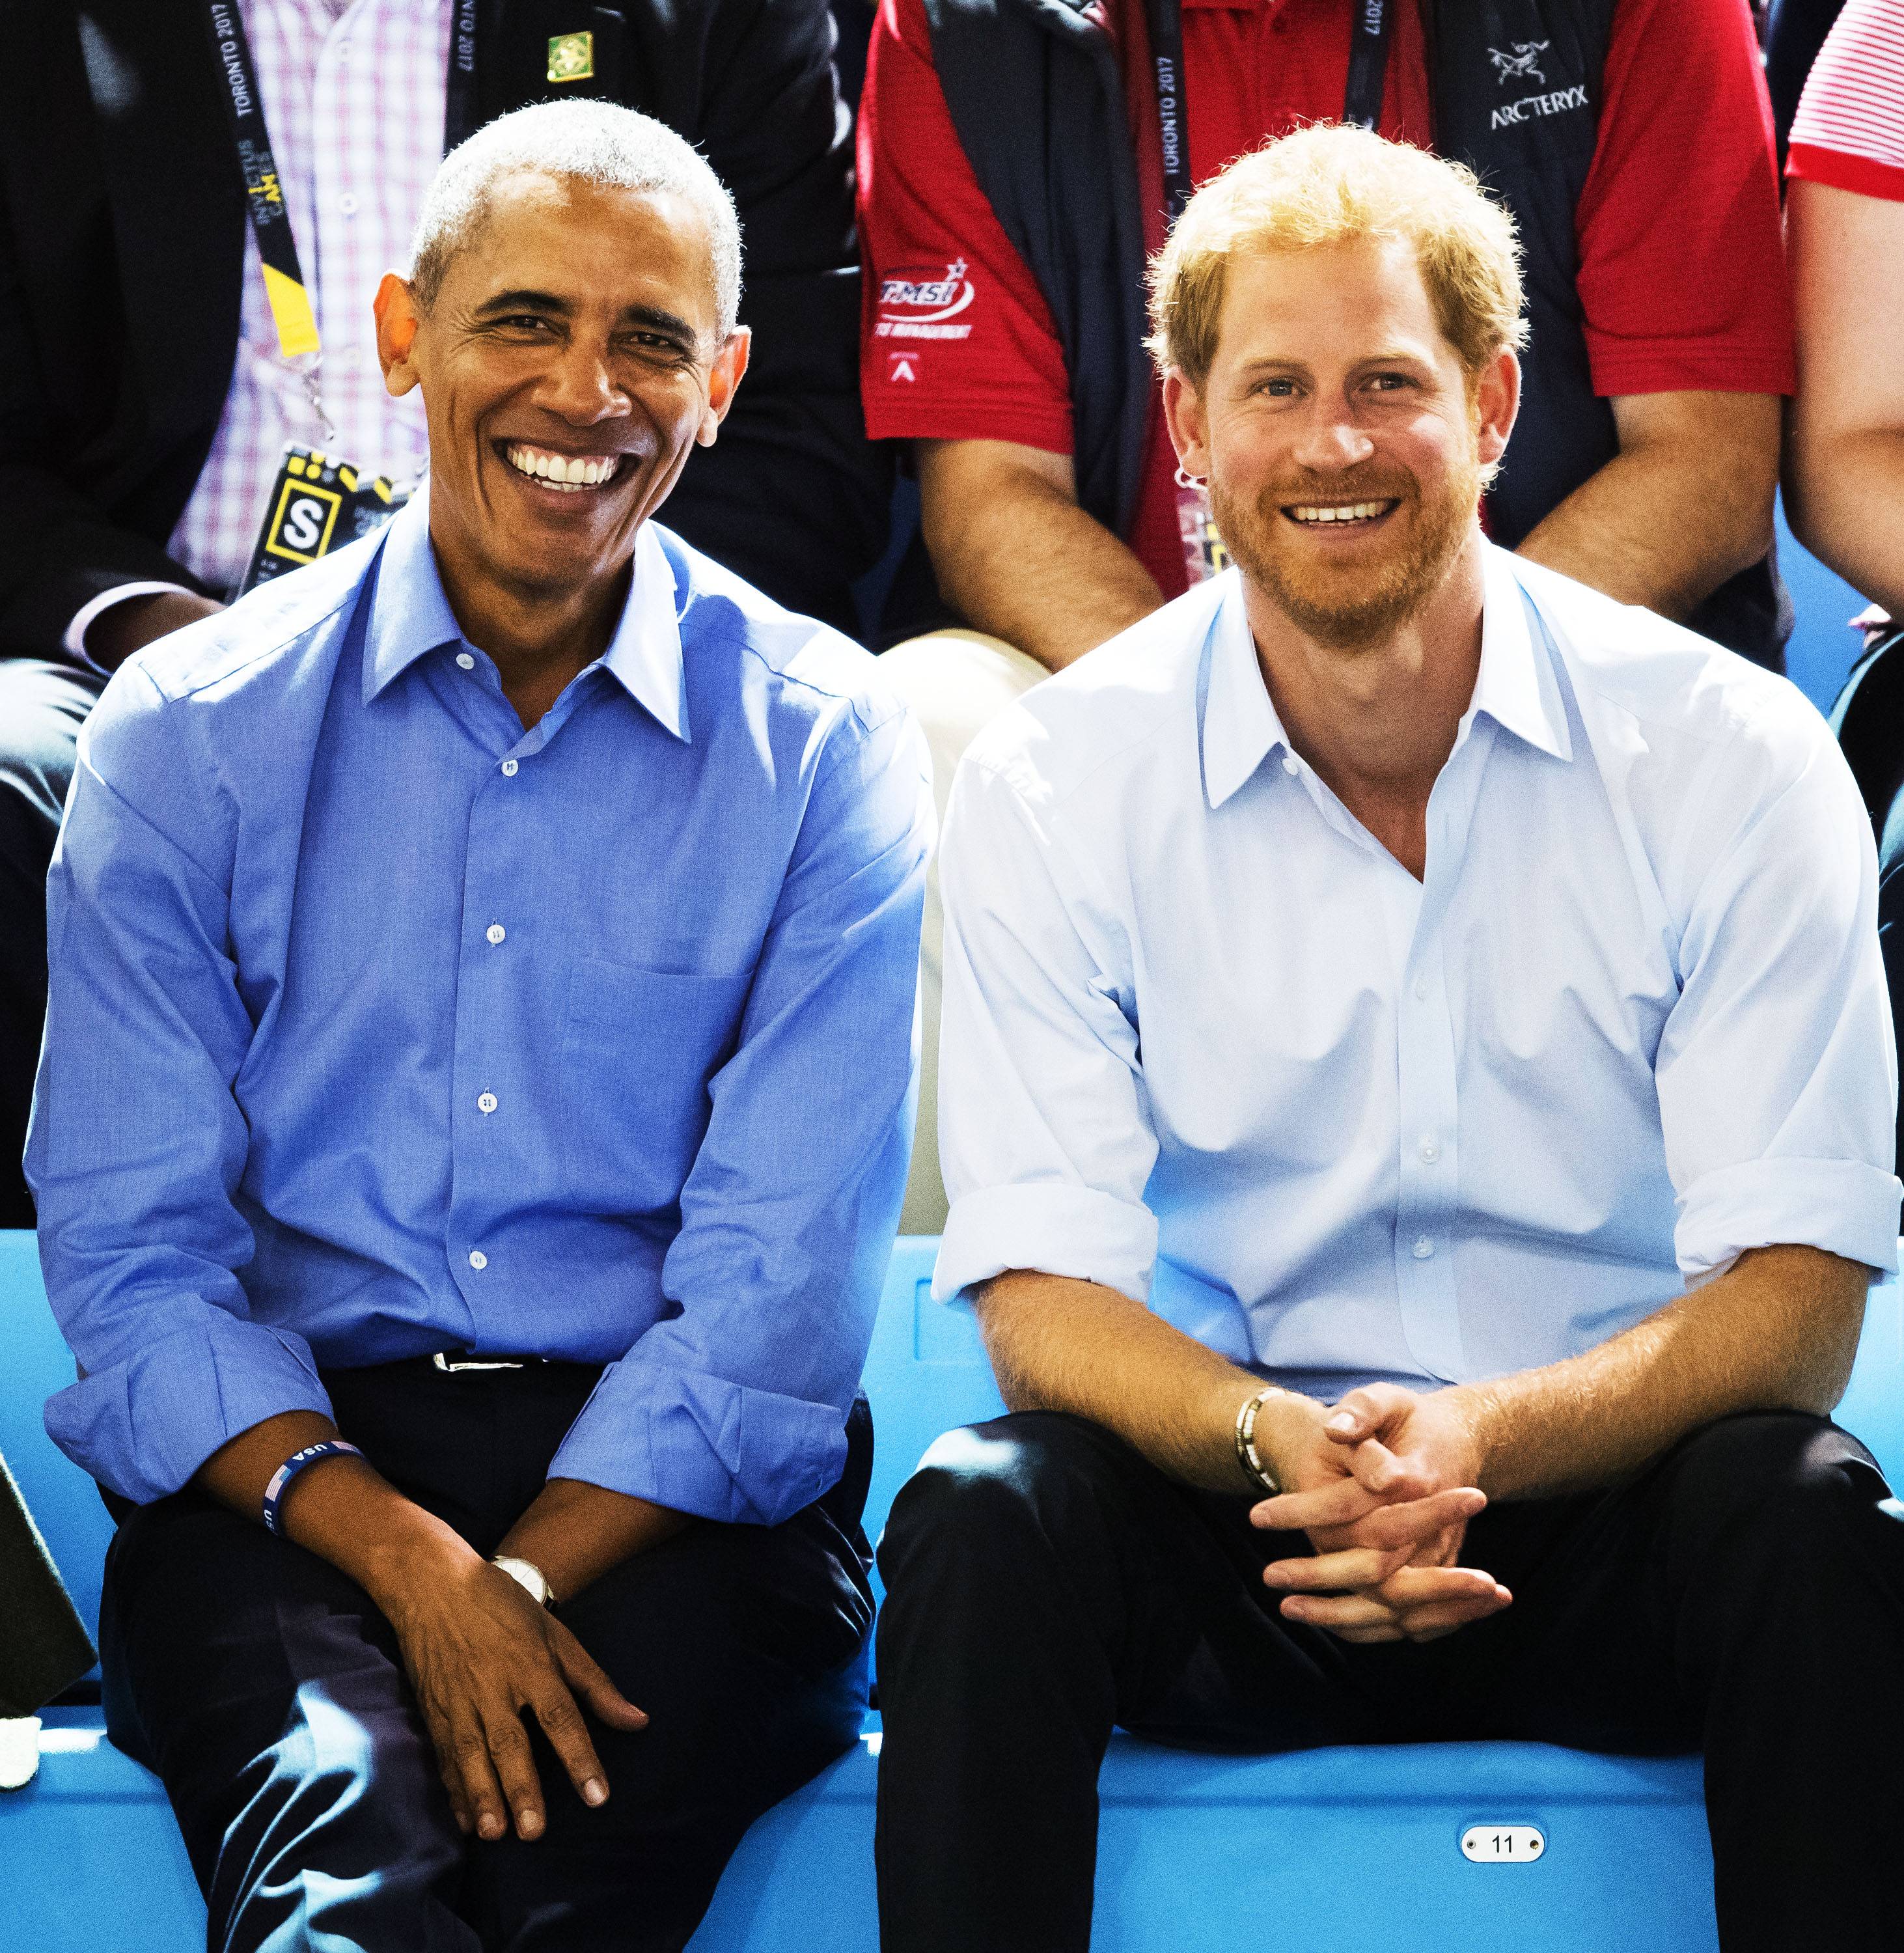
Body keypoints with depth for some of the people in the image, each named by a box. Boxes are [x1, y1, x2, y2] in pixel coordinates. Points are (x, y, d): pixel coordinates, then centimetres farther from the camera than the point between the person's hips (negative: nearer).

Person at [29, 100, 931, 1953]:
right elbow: (129, 1250, 1)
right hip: (286, 1456, 0)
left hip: (670, 1481, 0)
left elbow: (779, 1281, -3)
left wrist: (517, 1586, -16)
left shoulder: (828, 748, 5)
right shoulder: (186, 735, 7)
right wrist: (404, 1557, -15)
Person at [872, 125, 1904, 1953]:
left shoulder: (1734, 760, -5)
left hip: (1607, 1502, 0)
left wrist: (1482, 1439, -28)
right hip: (1241, 1523, 1)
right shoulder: (1050, 784, -3)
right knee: (980, 1511, -29)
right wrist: (1280, 1443, -29)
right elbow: (1042, 1292, -7)